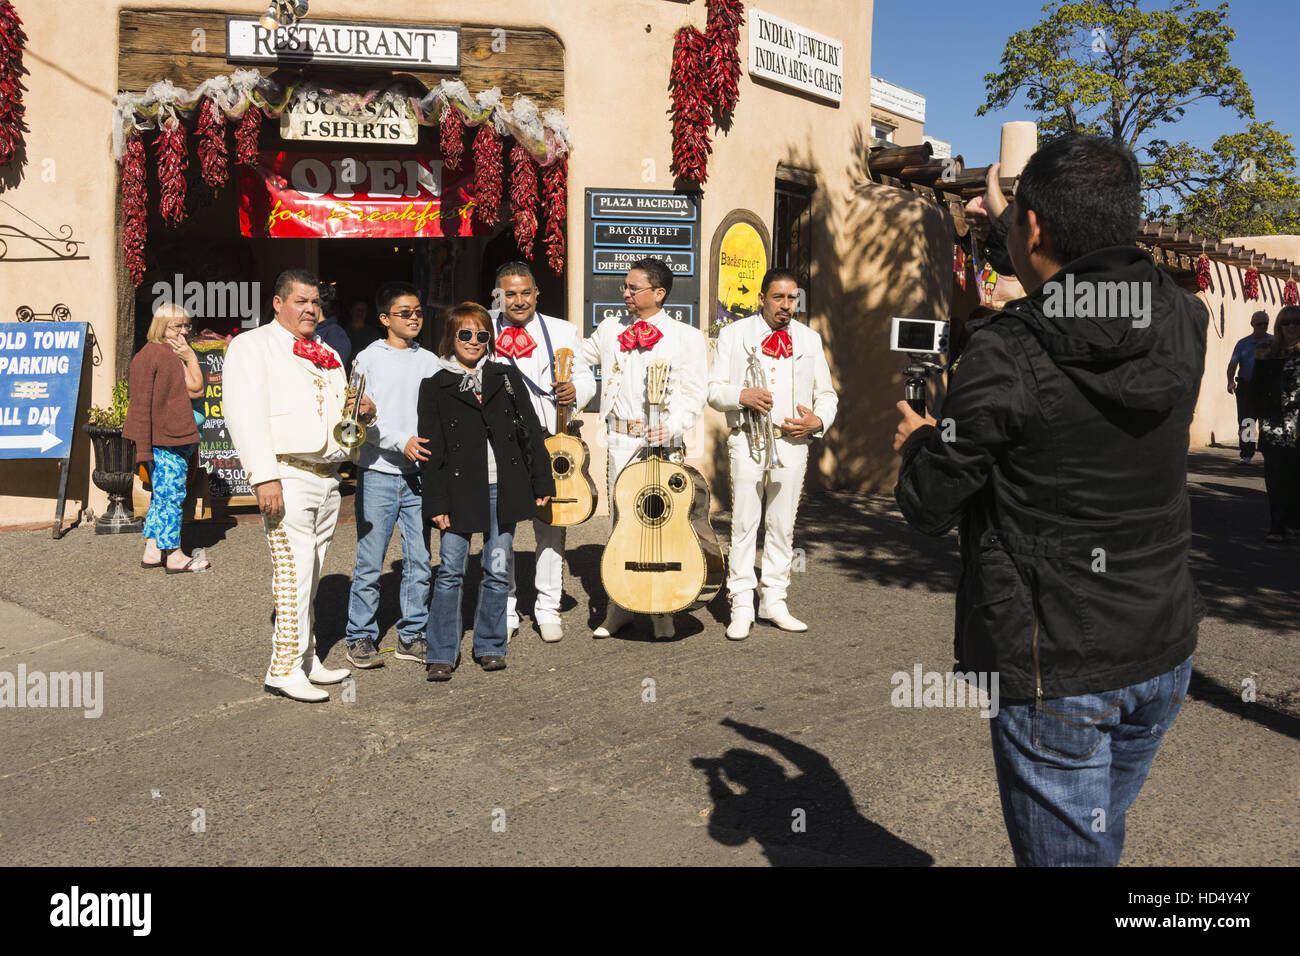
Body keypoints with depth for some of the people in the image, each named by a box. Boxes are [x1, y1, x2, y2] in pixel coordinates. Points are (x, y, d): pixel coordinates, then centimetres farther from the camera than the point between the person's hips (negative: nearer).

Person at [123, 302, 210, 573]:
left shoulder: (176, 355, 14)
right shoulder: (149, 355, -11)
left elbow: (196, 389, 4)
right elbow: (141, 405, -15)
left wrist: (190, 357, -2)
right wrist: (143, 448, -18)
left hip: (177, 440, 9)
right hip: (163, 442, -9)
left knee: (162, 495, 14)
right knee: (171, 495, -3)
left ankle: (152, 551, 23)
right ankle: (174, 556, 4)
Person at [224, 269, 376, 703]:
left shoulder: (327, 355, 24)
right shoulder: (252, 345, 2)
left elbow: (345, 404, 33)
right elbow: (244, 413, -10)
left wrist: (364, 407, 7)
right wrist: (265, 476, -20)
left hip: (327, 477, 7)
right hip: (287, 476, -7)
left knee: (310, 574, 11)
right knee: (295, 569, -11)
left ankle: (305, 659, 18)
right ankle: (286, 669, -5)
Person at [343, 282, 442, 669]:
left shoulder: (430, 362, 12)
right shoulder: (369, 359, 2)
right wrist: (401, 442, -16)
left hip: (420, 474, 3)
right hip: (378, 473, -3)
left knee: (420, 561, 5)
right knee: (370, 563, 0)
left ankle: (412, 636, 17)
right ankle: (361, 637, 12)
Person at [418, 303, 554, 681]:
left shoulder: (507, 377, 10)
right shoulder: (435, 386, 4)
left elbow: (530, 430, 10)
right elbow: (431, 448, 0)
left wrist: (542, 481, 5)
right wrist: (436, 502, -5)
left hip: (503, 489, 2)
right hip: (460, 490, -2)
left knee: (498, 572, 7)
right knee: (449, 572, -4)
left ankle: (490, 647, 21)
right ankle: (441, 655, 6)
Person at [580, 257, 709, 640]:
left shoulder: (686, 337, 2)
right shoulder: (611, 329, 14)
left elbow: (693, 394, -3)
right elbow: (579, 355, 29)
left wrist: (672, 426, -20)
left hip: (664, 441, -3)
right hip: (621, 437, 4)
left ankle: (662, 611, 10)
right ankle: (619, 606, 18)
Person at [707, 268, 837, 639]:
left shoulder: (810, 339, 13)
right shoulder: (734, 334, 5)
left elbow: (826, 393, 16)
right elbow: (714, 389, 3)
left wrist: (818, 421, -4)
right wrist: (742, 396, -17)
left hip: (792, 442, 3)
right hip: (748, 442, -3)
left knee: (782, 526, 8)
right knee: (744, 524, -4)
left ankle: (774, 601, 18)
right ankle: (741, 607, 2)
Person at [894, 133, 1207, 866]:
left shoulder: (1005, 356, -21)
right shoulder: (1185, 325, -4)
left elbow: (931, 508, -12)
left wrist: (918, 440, 9)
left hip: (1058, 672, -6)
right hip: (1164, 654, 6)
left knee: (1067, 851, 9)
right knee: (1098, 837, 25)